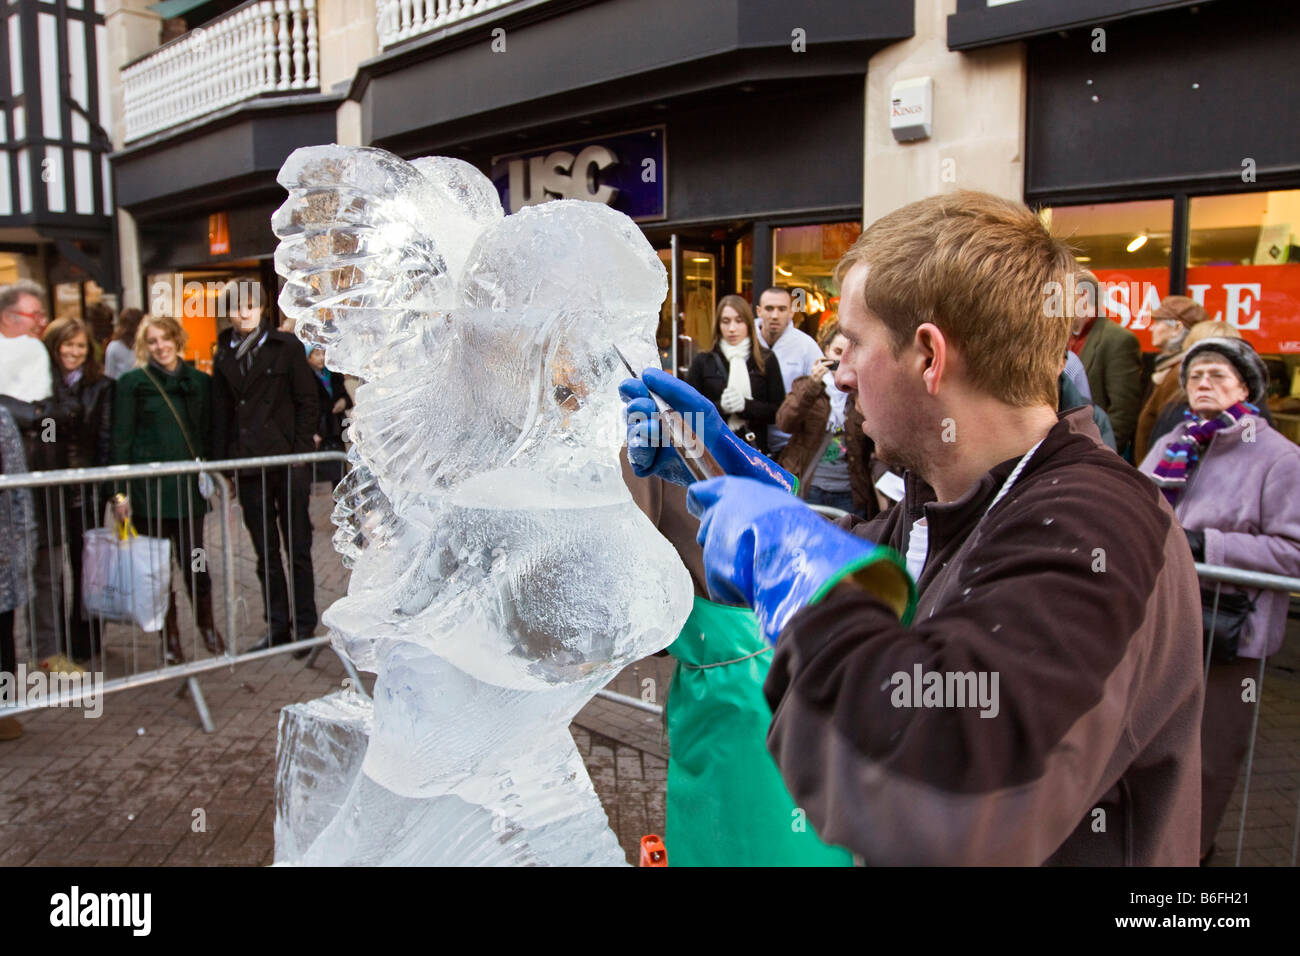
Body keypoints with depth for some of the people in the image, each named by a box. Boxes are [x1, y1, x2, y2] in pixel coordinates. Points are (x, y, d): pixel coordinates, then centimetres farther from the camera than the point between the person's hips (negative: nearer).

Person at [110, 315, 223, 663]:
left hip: (188, 488, 1)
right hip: (148, 489, -1)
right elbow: (121, 441, -1)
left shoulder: (199, 382, 9)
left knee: (194, 562, -1)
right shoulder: (132, 384, 2)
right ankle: (170, 638, 19)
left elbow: (209, 436, 13)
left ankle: (207, 626, 20)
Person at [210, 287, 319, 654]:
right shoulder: (225, 357, 11)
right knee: (265, 554, 10)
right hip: (249, 468, 4)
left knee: (297, 549, 2)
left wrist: (300, 453, -10)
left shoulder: (286, 346, 0)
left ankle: (305, 625, 10)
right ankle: (277, 626, 19)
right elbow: (221, 415, 12)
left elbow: (307, 402, -2)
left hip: (287, 462, -4)